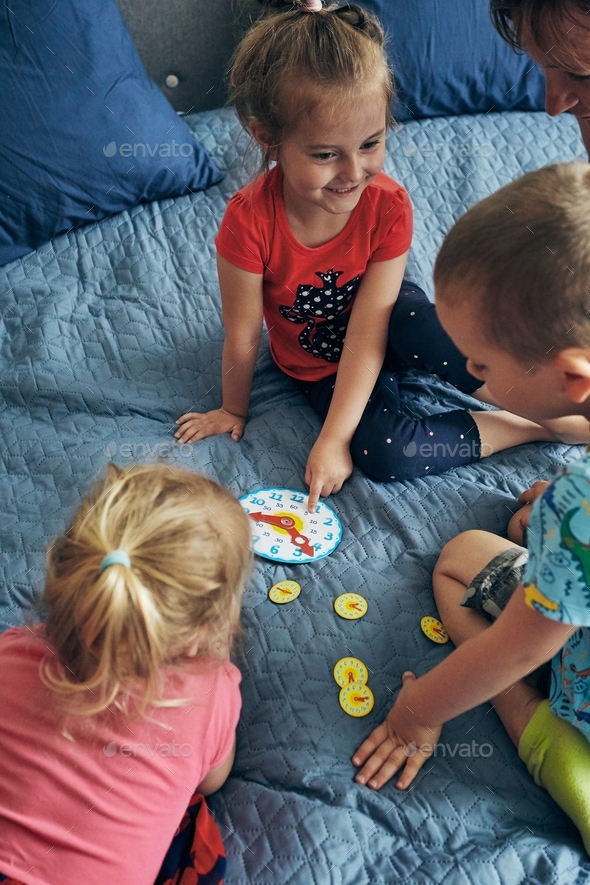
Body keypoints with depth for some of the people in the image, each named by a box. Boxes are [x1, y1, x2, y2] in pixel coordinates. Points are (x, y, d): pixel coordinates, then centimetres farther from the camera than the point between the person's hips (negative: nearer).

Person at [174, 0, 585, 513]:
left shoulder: (388, 206, -25)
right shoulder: (250, 223, -28)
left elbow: (366, 335, -26)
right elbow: (242, 338, -16)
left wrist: (333, 440, -29)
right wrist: (233, 410, -2)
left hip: (384, 325, 0)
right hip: (319, 364, 0)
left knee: (419, 323, -37)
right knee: (387, 455, -26)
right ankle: (535, 428, -12)